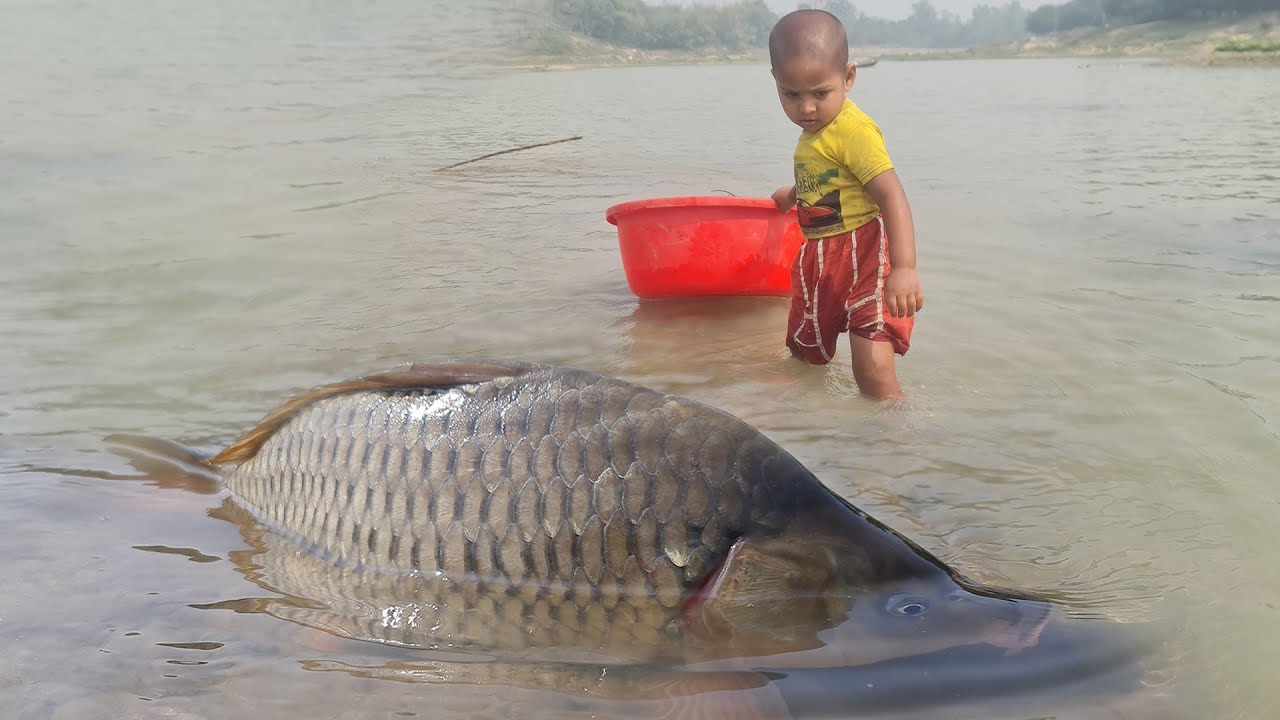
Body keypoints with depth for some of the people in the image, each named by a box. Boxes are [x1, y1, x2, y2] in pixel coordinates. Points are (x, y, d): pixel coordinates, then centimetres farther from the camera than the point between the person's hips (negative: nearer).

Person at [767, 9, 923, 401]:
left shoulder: (854, 130, -20)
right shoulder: (814, 131, 8)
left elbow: (891, 195, -28)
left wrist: (904, 267, -38)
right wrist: (794, 193, 50)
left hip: (863, 257, -9)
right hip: (819, 261, 10)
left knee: (873, 369, -22)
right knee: (806, 356, 25)